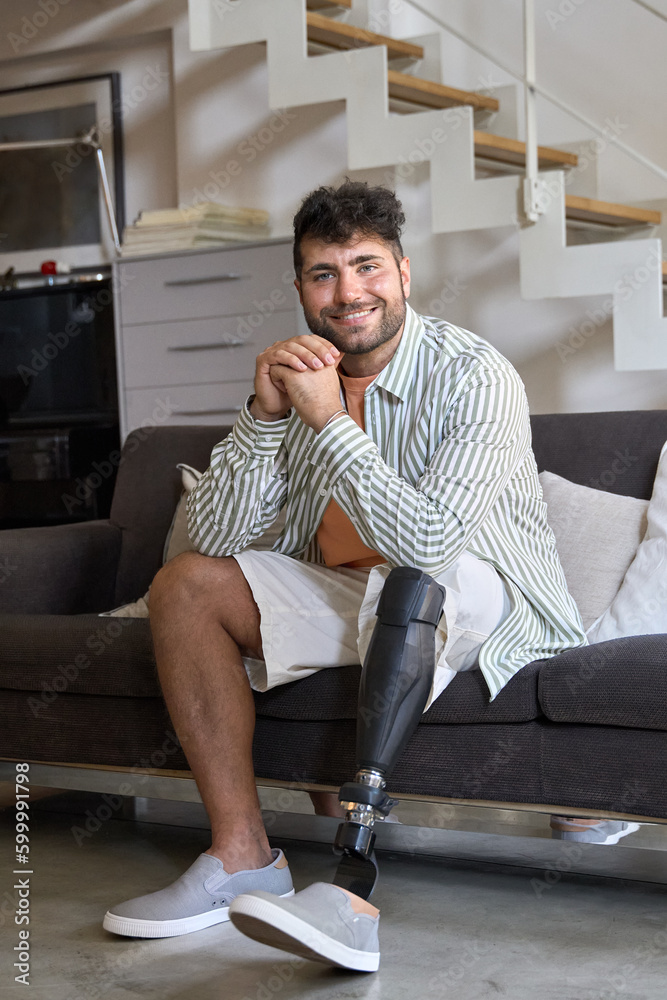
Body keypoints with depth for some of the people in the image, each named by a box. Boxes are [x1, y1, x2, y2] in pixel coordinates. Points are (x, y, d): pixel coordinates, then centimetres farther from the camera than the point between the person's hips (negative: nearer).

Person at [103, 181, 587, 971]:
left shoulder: (474, 377, -18)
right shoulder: (302, 378, 0)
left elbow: (427, 542, -31)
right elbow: (211, 535, -6)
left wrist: (330, 421, -28)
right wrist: (264, 414, -19)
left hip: (482, 600, -7)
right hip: (350, 595, 7)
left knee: (404, 583, -39)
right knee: (185, 586, -7)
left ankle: (357, 885, -42)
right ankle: (242, 856, -10)